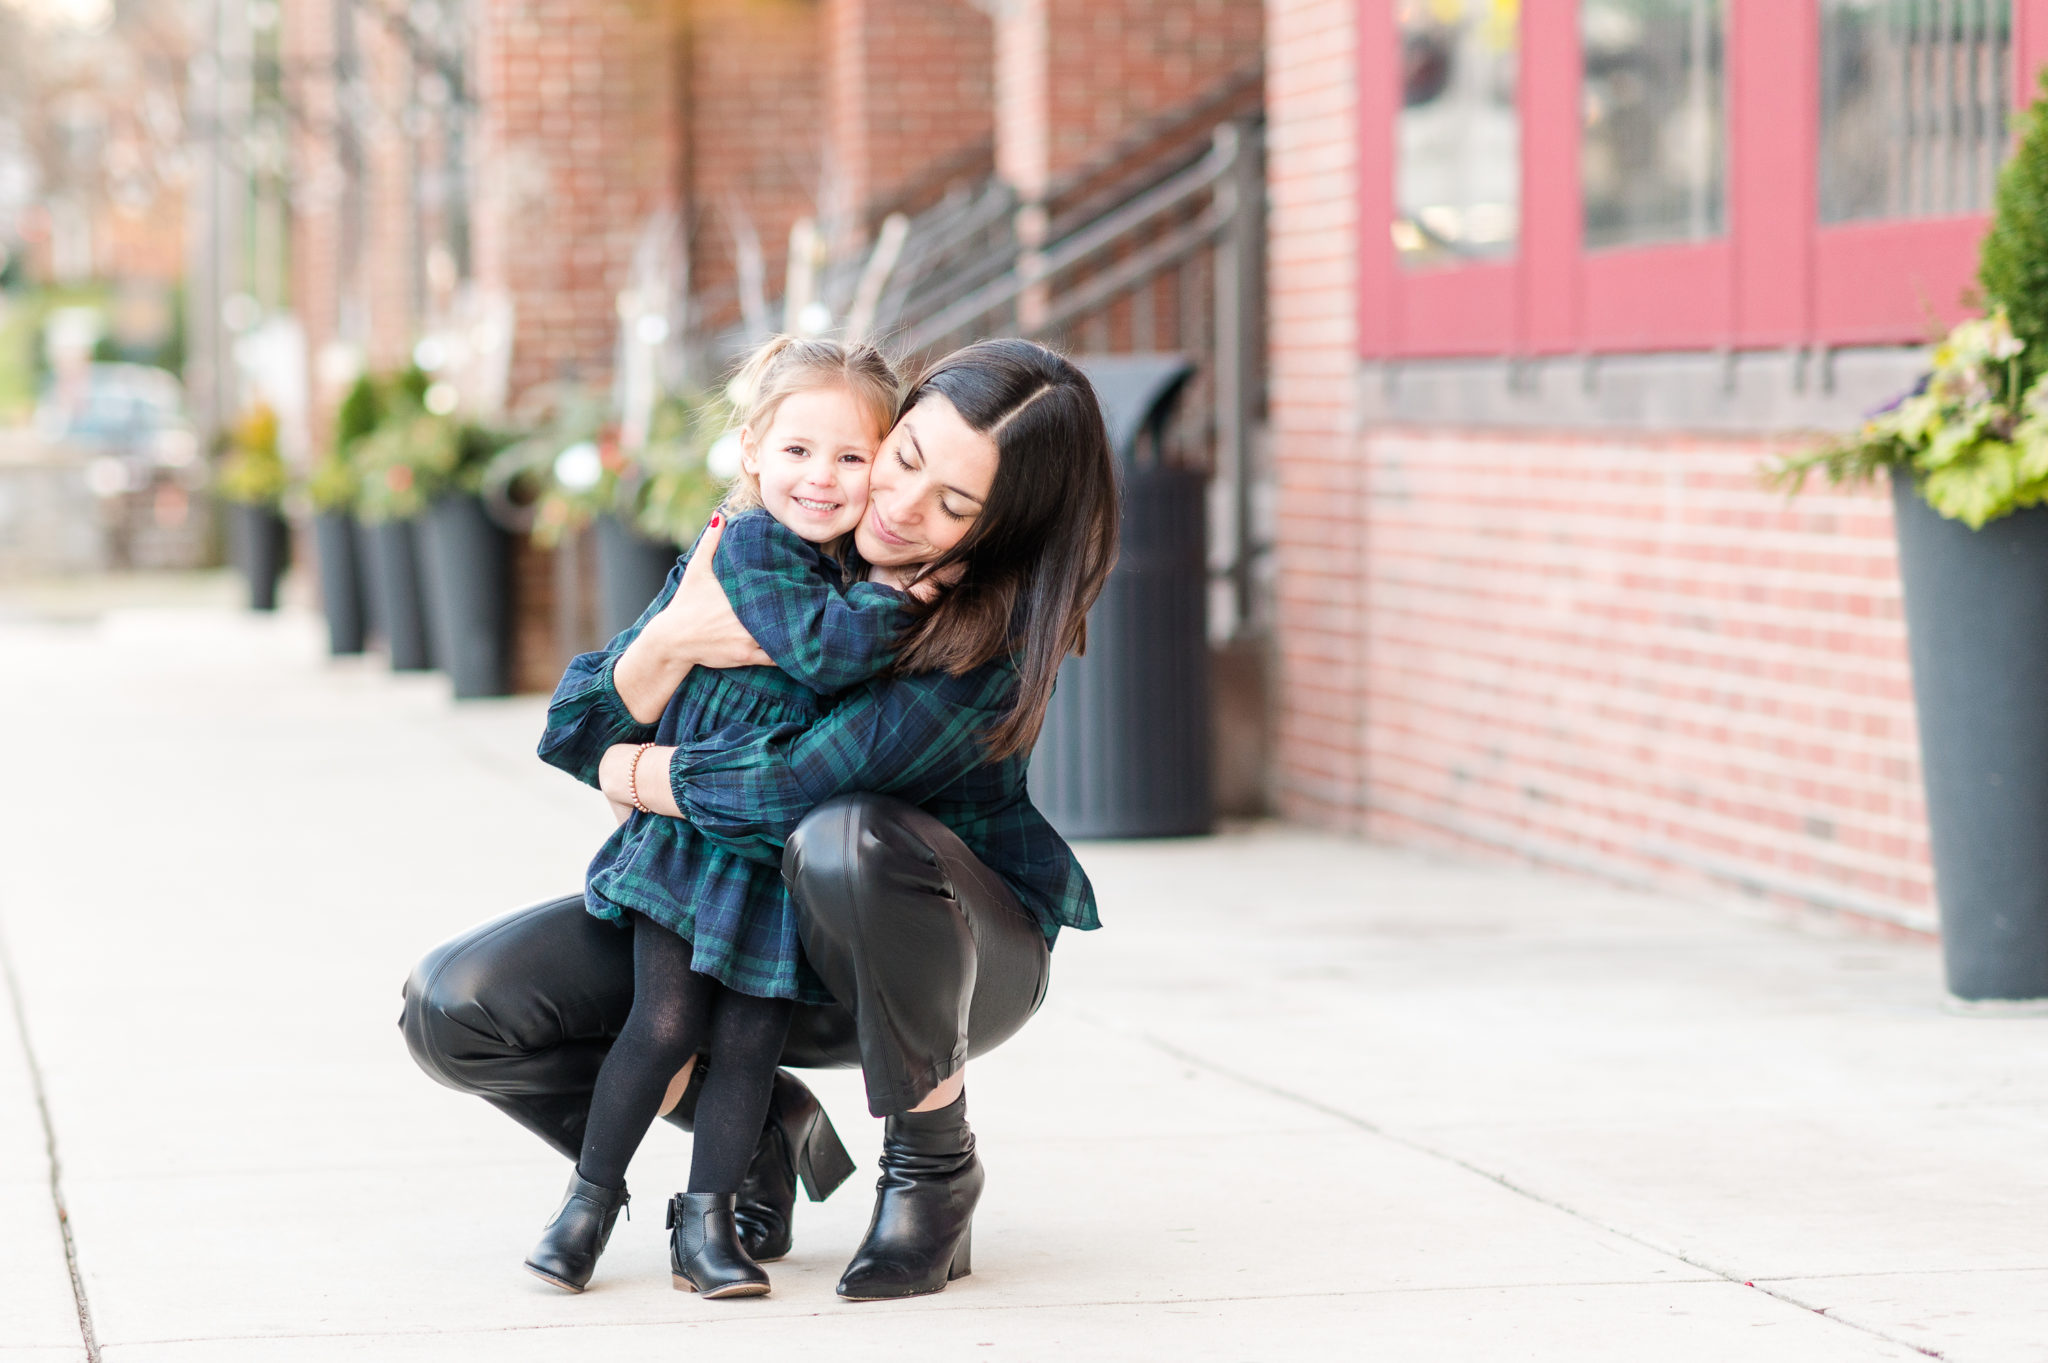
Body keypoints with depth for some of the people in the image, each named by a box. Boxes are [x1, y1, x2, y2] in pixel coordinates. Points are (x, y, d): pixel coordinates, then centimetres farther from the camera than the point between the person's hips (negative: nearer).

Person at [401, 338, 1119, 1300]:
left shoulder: (1004, 627, -24)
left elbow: (803, 785, -34)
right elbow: (585, 736, -7)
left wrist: (636, 776, -16)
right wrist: (672, 638, -26)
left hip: (958, 954, -5)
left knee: (846, 840, -41)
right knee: (453, 1007, -12)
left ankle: (933, 1166, -15)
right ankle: (764, 1129, 9)